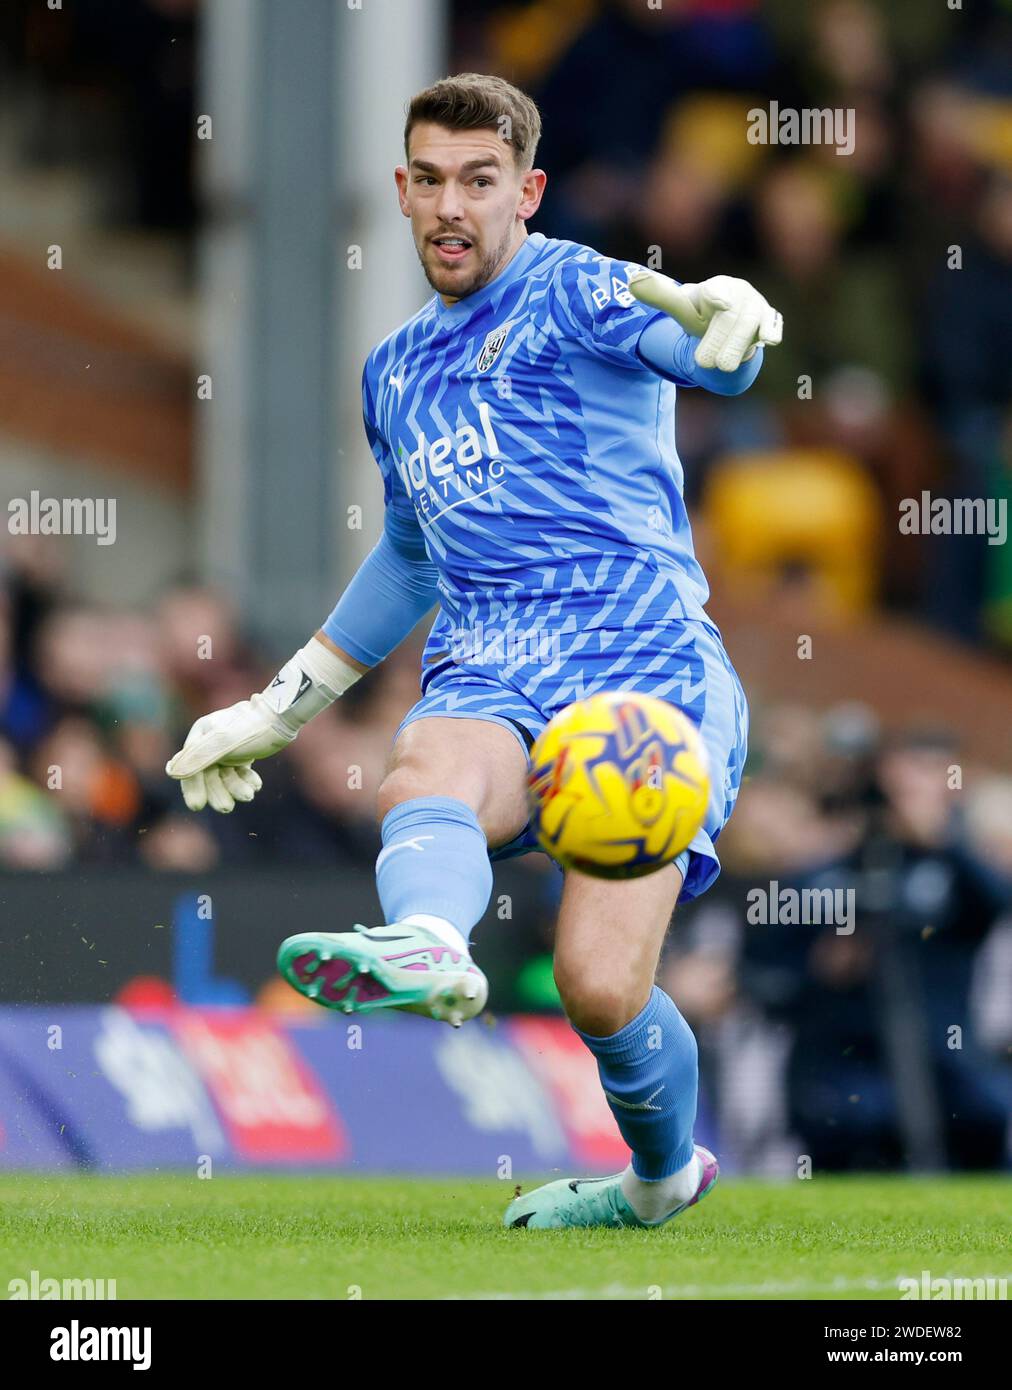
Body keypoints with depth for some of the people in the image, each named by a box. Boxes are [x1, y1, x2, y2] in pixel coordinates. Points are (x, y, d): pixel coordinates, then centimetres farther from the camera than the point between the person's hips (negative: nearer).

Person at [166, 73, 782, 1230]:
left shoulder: (574, 292, 3)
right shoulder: (396, 373, 24)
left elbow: (711, 357, -18)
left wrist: (724, 314, -44)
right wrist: (278, 710, 41)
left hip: (641, 661, -5)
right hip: (483, 677, 5)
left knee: (601, 988, -18)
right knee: (425, 778, -34)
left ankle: (663, 1174, 12)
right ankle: (425, 948, -66)